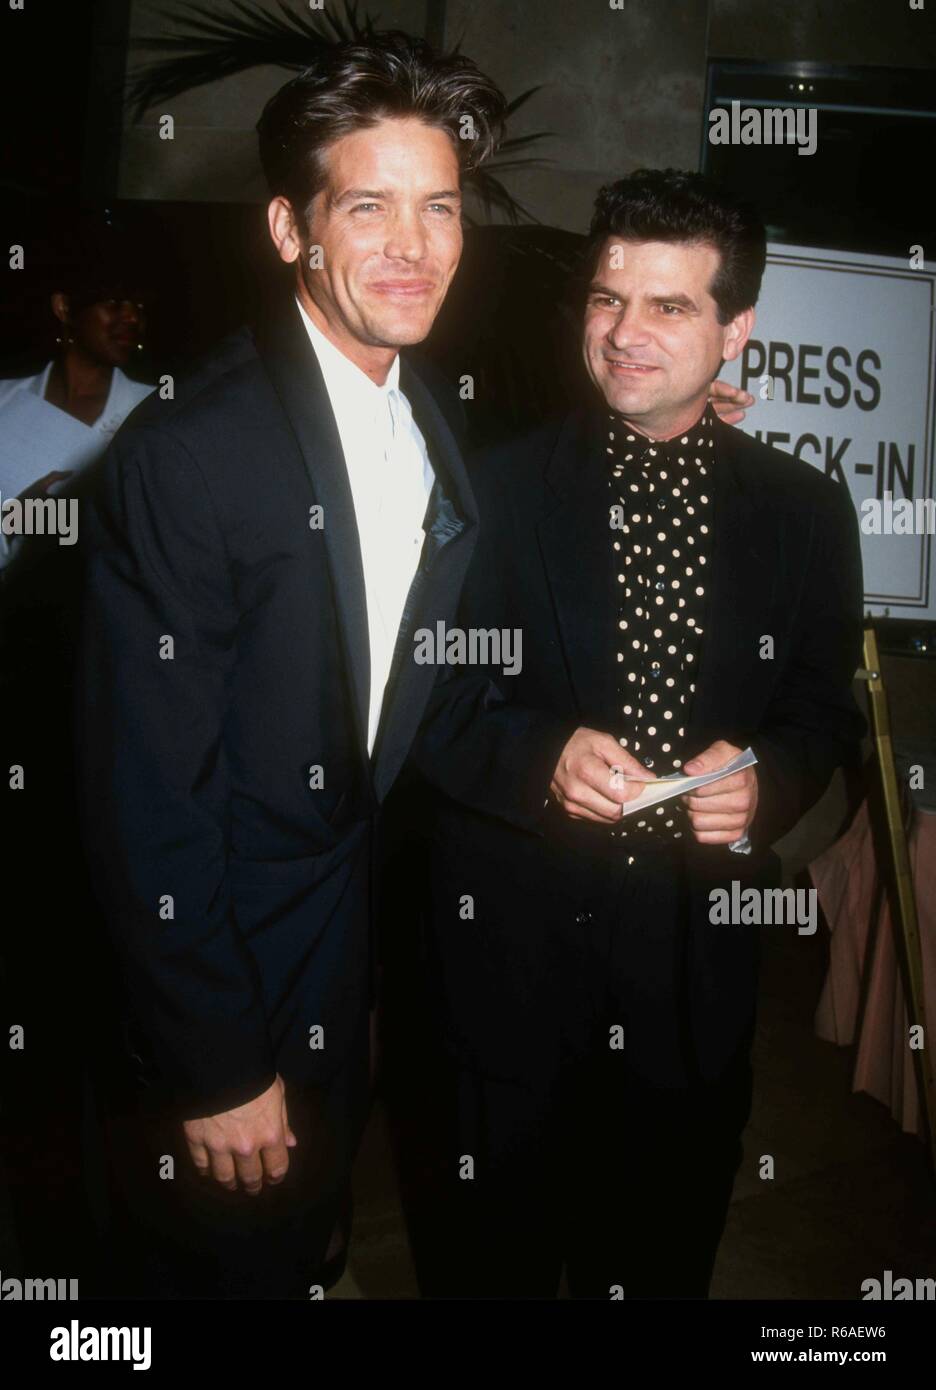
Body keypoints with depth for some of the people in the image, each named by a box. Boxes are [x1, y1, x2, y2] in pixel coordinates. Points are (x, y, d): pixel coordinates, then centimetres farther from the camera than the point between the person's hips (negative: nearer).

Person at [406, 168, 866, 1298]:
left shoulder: (806, 512, 2)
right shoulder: (489, 488, -4)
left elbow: (824, 711, 7)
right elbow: (426, 705, -4)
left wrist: (767, 780, -14)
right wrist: (543, 753, -22)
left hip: (700, 961, 2)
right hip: (512, 955, -1)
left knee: (662, 1255, 23)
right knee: (495, 1251, 18)